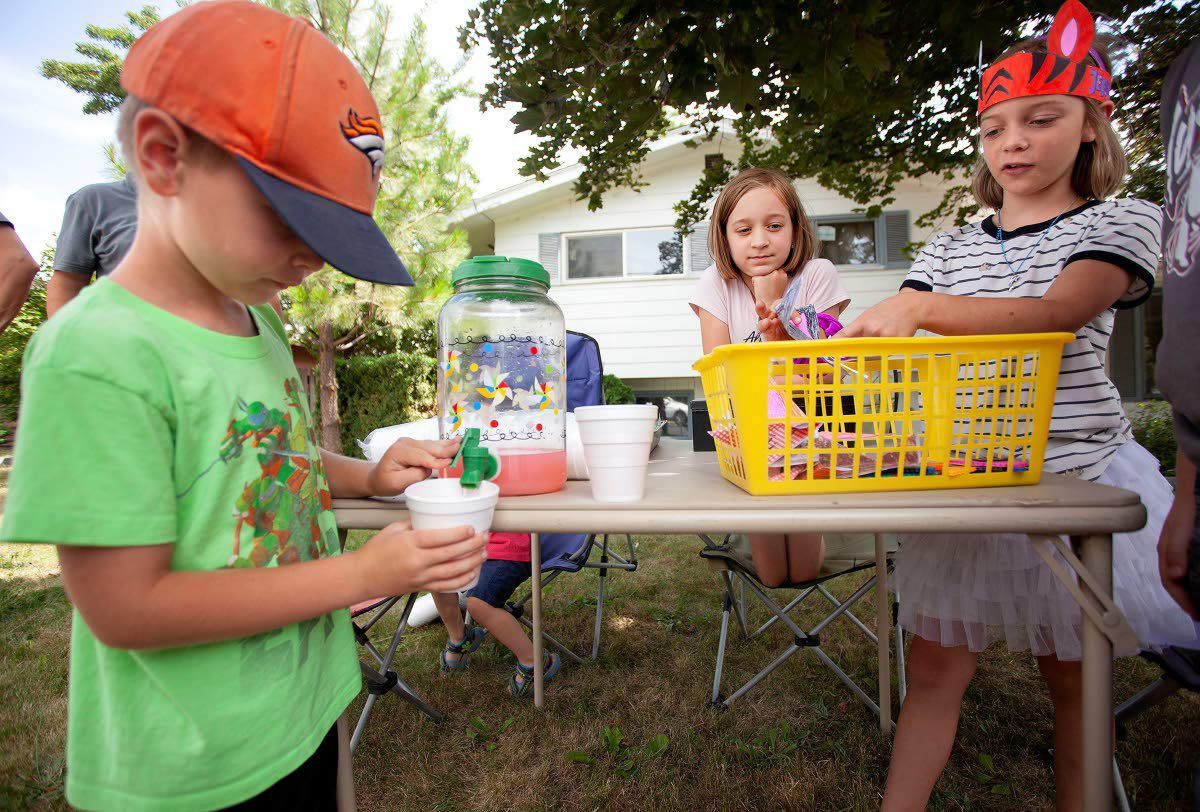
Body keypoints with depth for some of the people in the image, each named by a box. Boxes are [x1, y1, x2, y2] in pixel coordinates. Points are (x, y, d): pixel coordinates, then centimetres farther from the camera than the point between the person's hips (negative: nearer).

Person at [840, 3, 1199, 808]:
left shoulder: (1122, 221, 1)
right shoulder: (948, 250, 10)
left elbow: (1060, 312, -20)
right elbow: (898, 347, 1)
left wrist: (919, 308, -32)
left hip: (1073, 475, -2)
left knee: (1074, 675, 13)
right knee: (935, 668, 5)